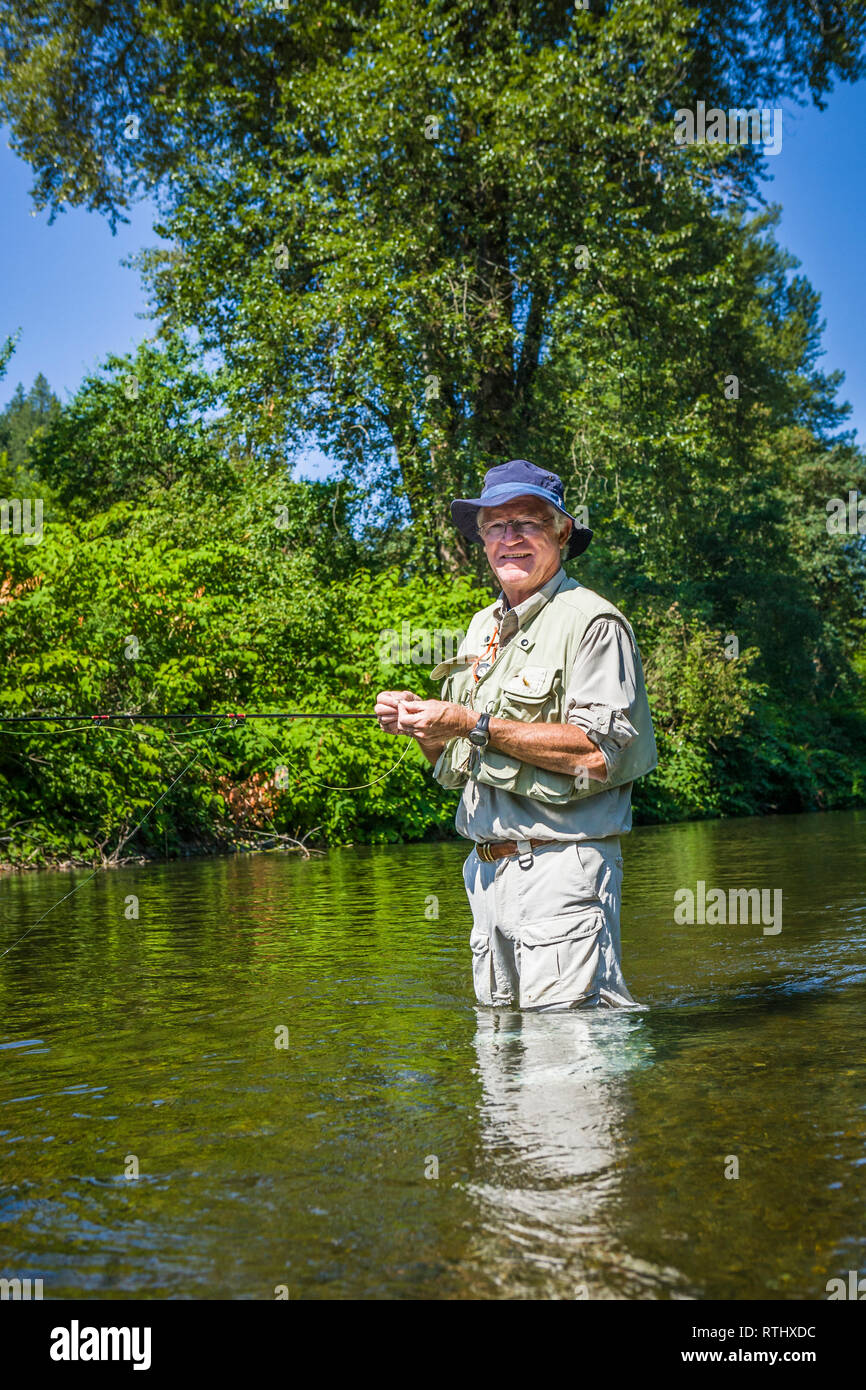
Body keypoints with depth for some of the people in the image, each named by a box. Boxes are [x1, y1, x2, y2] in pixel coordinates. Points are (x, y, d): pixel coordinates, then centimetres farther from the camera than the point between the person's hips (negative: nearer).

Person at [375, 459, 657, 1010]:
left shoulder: (591, 622, -8)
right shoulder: (483, 625, 17)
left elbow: (598, 754, -22)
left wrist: (474, 726, -20)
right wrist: (421, 726, -1)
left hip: (561, 867, -8)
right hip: (487, 871, 8)